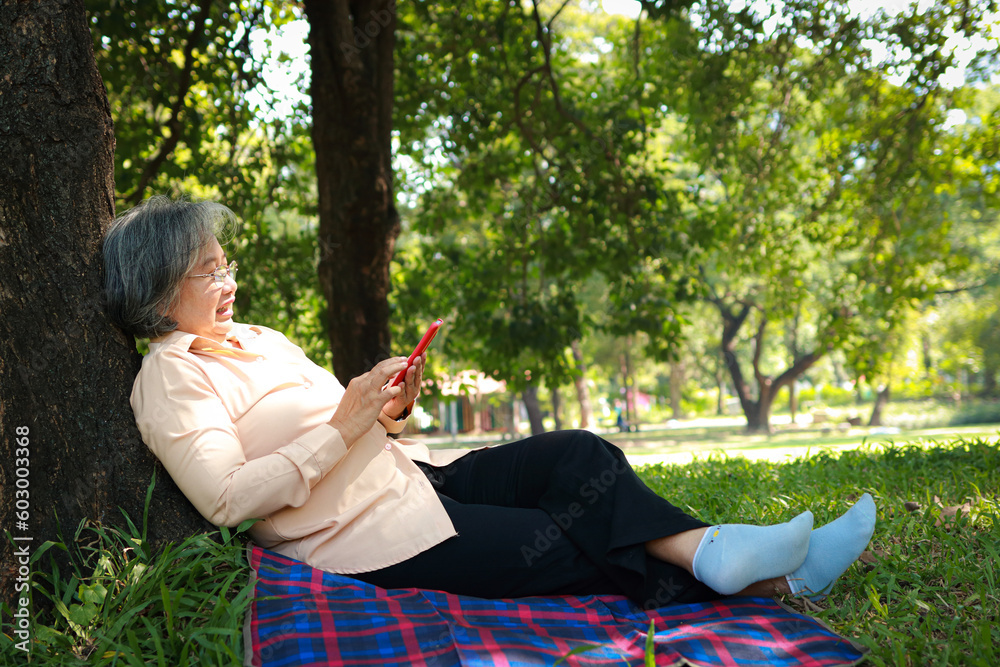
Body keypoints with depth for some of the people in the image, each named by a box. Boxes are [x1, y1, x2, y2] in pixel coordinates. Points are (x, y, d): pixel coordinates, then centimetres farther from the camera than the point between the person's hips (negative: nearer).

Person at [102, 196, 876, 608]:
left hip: (410, 475, 8)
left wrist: (387, 411, -1)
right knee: (567, 547, -16)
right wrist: (343, 425, -21)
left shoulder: (260, 339, 19)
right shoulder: (169, 379, -7)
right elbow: (227, 499, -20)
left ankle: (713, 550, -17)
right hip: (363, 534, -8)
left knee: (575, 454, -13)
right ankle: (766, 582, -11)